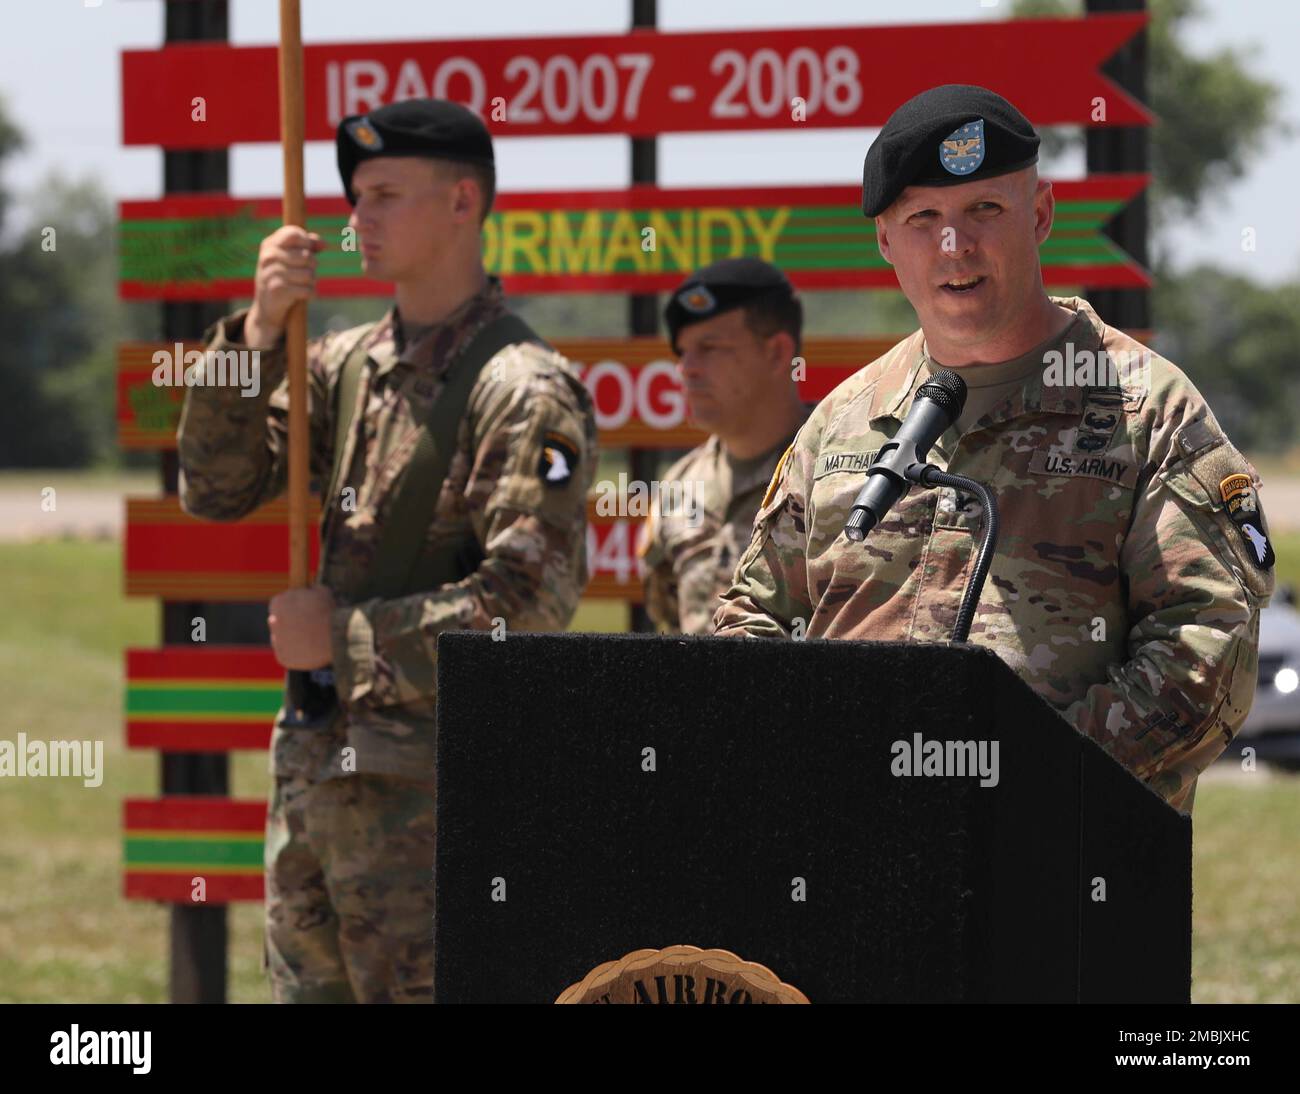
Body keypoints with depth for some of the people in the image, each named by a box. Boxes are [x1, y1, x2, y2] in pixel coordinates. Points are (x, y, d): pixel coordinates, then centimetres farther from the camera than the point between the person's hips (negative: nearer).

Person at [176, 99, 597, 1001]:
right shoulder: (347, 366, 13)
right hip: (313, 759, 8)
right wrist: (256, 334, -6)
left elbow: (533, 598, -19)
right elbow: (217, 488, 7)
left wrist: (346, 636, -15)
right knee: (309, 986, 13)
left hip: (426, 779, -8)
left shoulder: (524, 391, -11)